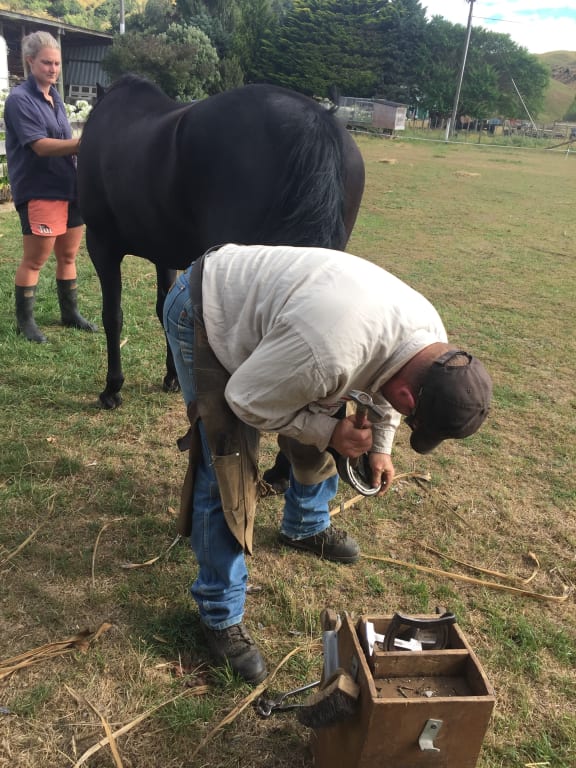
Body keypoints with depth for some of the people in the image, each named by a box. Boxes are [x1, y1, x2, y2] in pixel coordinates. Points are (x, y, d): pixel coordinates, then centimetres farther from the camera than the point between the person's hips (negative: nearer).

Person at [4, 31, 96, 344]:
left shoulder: (54, 97, 15)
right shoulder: (20, 98, -10)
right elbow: (40, 145, -20)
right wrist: (81, 143, -30)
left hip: (68, 187, 8)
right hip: (39, 191, -8)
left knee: (68, 255, 13)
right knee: (35, 260, 0)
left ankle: (70, 312, 25)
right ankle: (24, 320, 12)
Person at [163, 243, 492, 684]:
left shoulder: (429, 337, -13)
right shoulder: (328, 354, -42)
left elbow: (384, 378, 10)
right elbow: (247, 401, -25)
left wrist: (381, 445, 7)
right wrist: (329, 433, -19)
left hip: (258, 299, 8)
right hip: (204, 313, -8)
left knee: (323, 420, 15)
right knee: (226, 473, -10)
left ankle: (307, 527, 42)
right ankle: (221, 615, 8)